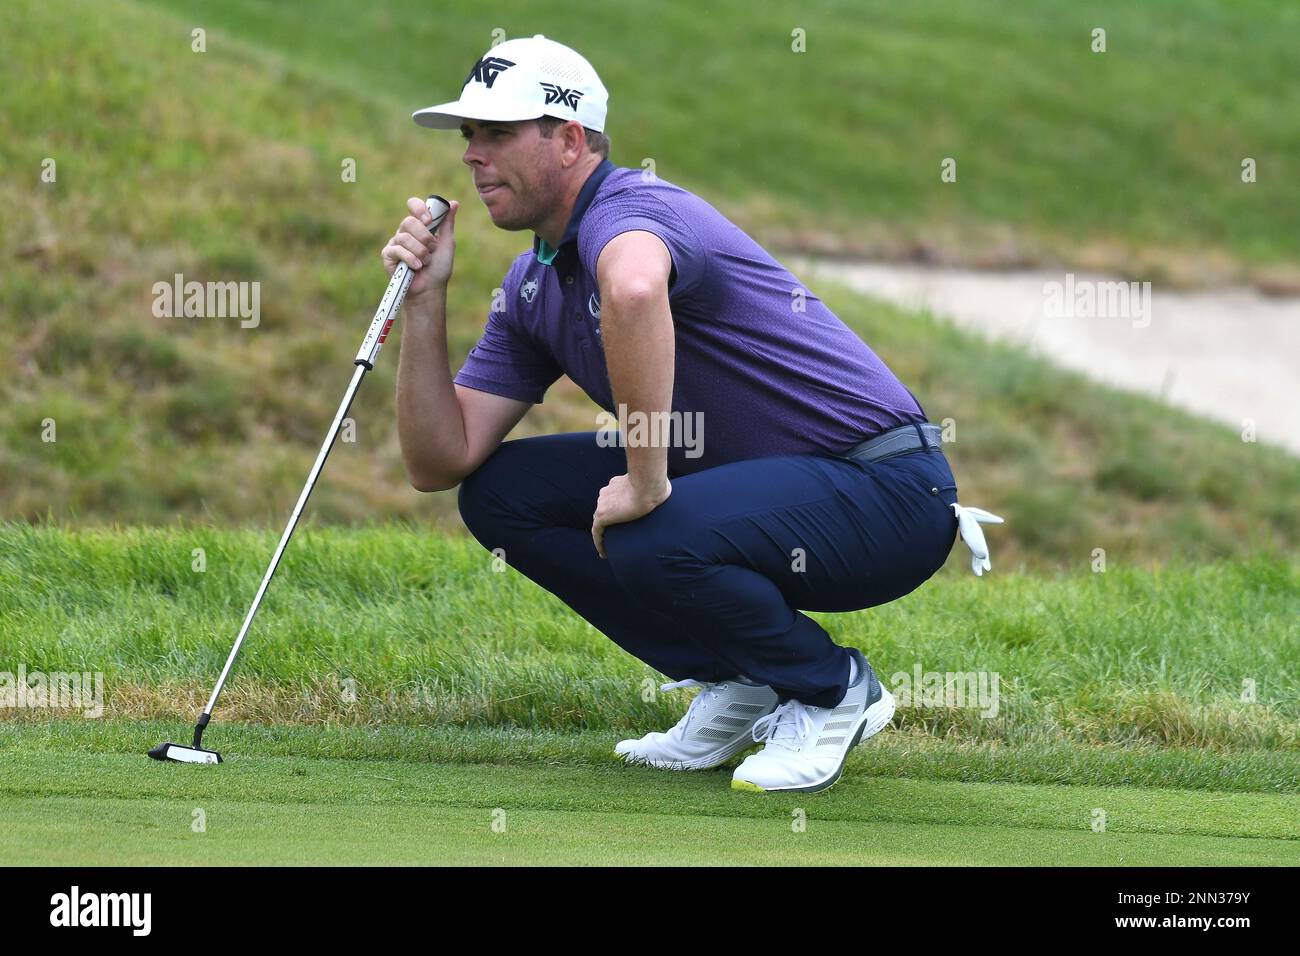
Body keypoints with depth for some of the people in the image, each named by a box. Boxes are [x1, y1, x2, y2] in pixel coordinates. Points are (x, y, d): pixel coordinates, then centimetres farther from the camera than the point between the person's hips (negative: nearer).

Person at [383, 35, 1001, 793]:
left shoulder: (629, 212, -21)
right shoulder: (532, 286, 9)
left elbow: (634, 289, -49)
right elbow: (441, 462, 6)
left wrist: (646, 484, -40)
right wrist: (426, 300, -4)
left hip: (883, 489, -9)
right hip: (749, 478, 9)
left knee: (650, 541, -35)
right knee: (501, 492, 1)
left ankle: (832, 690, -5)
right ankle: (737, 687, 9)